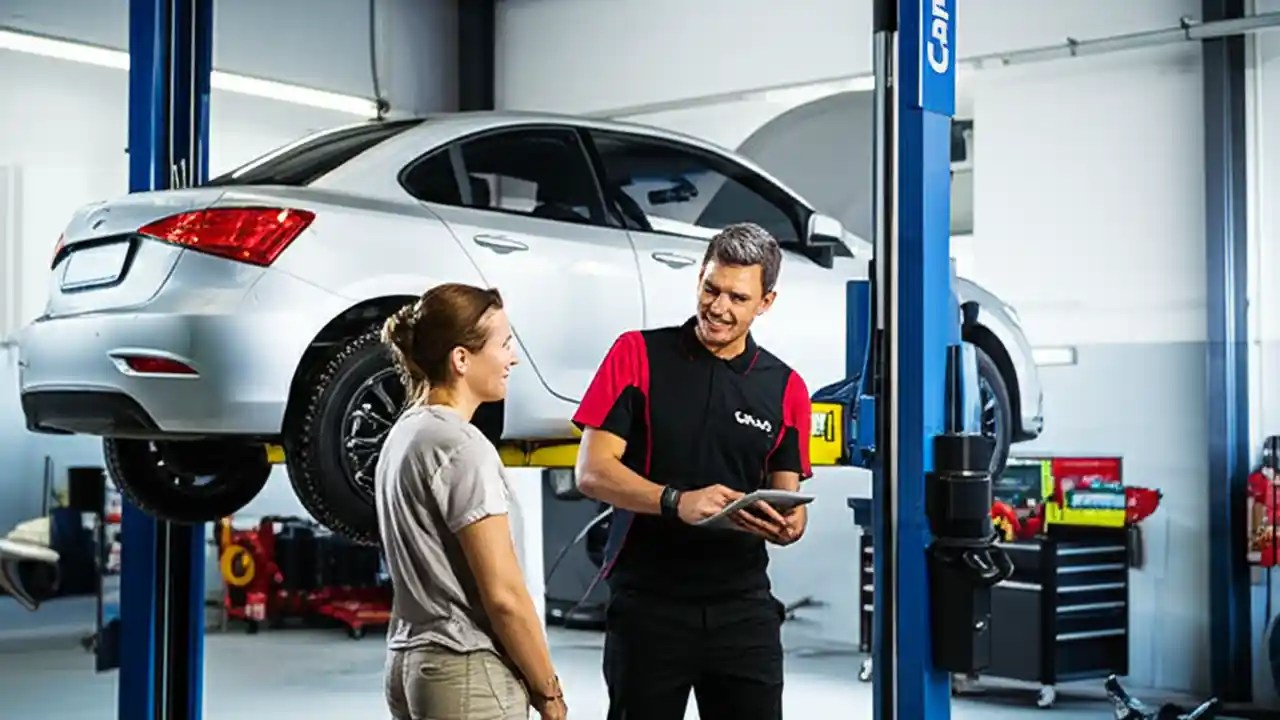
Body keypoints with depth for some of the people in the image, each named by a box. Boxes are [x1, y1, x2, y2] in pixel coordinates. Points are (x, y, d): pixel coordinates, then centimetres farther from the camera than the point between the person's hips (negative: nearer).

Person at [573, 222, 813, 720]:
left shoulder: (785, 387, 8)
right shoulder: (638, 354, -1)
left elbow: (788, 500, 10)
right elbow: (592, 472, -7)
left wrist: (787, 525, -14)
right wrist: (676, 502, -23)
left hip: (743, 604, 2)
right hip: (647, 602, -2)